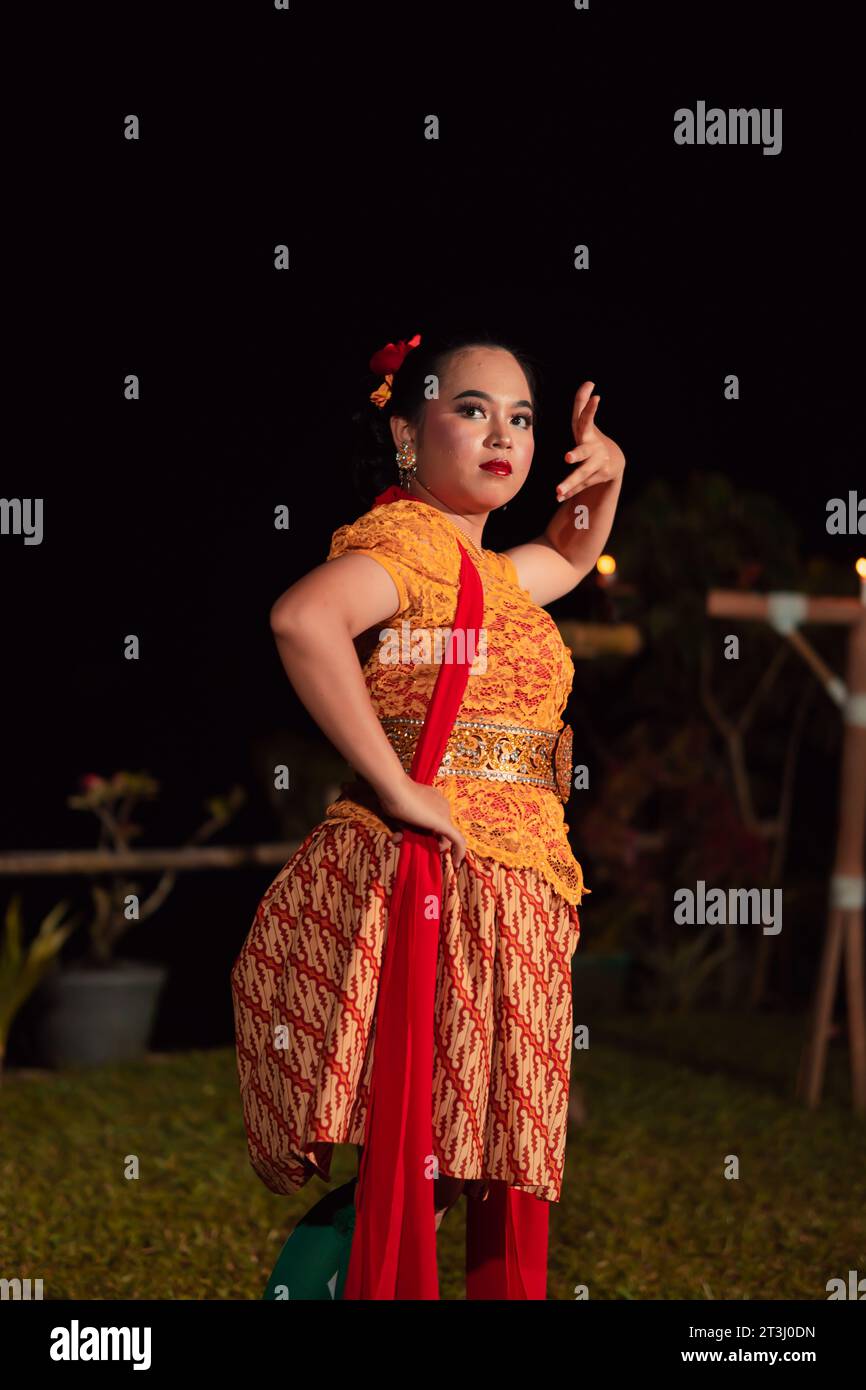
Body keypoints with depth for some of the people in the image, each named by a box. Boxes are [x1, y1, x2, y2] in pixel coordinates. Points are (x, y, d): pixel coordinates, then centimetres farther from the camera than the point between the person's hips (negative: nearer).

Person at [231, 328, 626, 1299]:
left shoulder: (486, 570, 19)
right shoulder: (412, 536, -10)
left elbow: (571, 555, 42)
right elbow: (303, 619, -30)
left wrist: (602, 470, 21)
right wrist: (394, 789, -25)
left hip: (513, 901, 10)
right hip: (431, 883, -10)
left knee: (501, 1187, 12)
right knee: (411, 1173, -8)